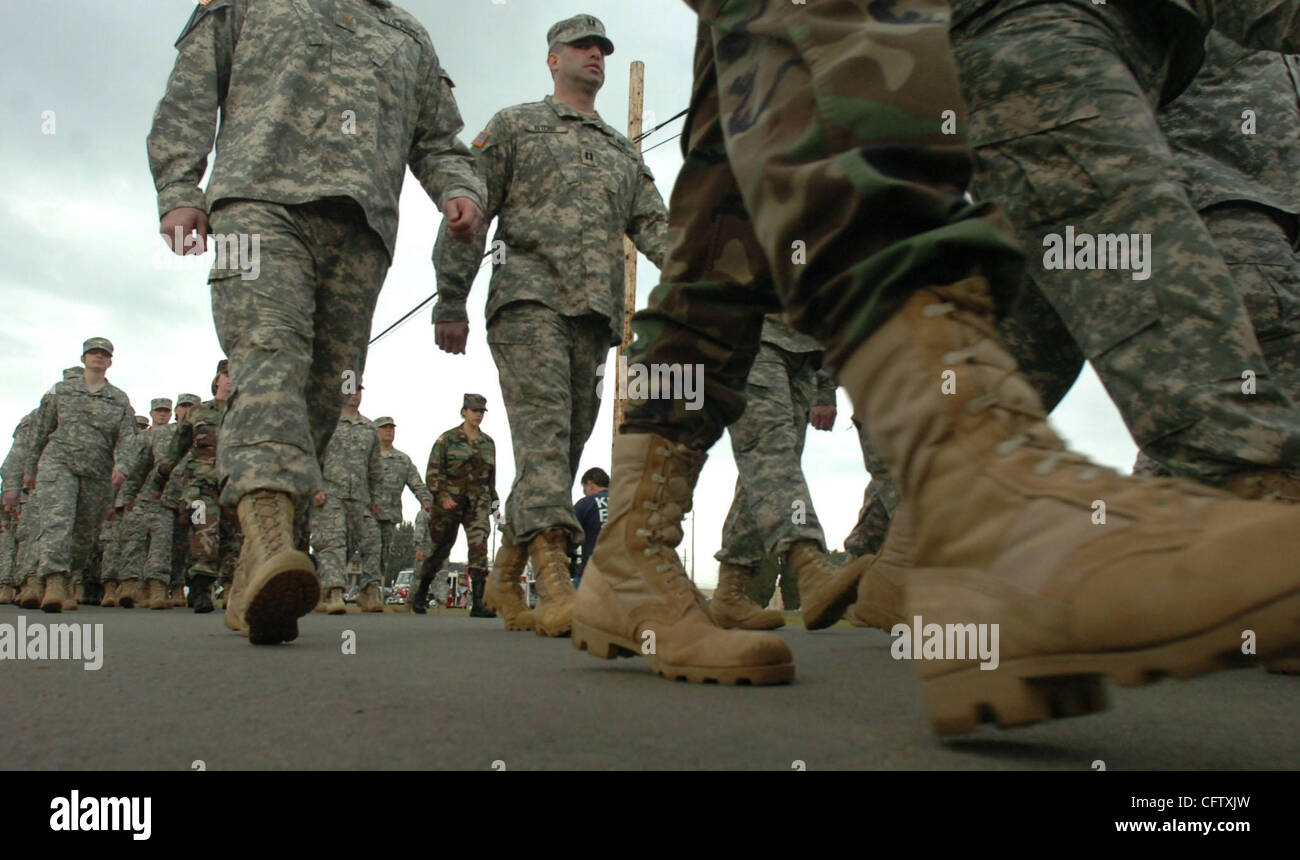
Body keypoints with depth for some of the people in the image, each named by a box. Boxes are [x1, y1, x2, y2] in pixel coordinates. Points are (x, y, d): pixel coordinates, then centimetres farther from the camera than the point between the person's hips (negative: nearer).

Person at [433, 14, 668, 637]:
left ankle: (504, 577, 15)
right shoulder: (514, 126, 16)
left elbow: (654, 225, 16)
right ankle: (555, 580, -32)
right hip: (530, 297, -5)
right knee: (544, 431, -22)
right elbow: (467, 215, 9)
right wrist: (450, 304, -1)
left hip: (595, 312, 5)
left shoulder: (624, 152, 29)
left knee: (565, 446, 3)